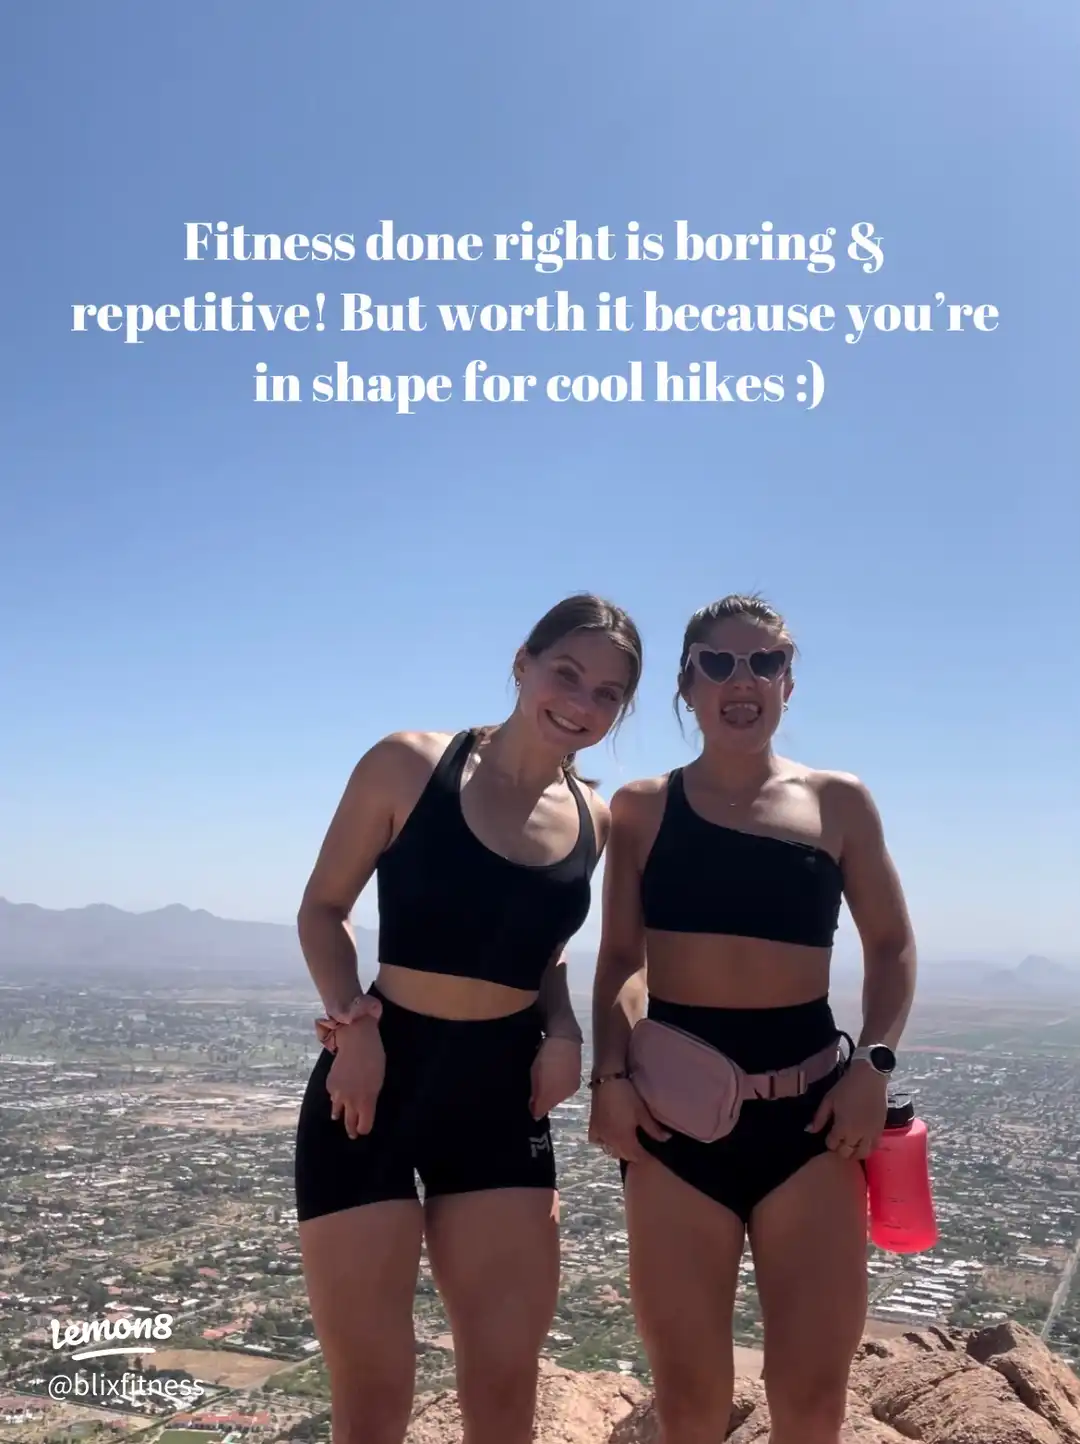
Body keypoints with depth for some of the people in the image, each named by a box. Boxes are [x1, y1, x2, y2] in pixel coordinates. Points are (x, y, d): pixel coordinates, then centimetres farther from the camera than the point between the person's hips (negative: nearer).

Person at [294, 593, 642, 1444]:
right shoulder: (408, 764, -9)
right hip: (377, 1080, -4)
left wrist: (563, 1032, -1)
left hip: (503, 1097, 4)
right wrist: (353, 1023, -15)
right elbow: (323, 907, -1)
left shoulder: (595, 821, 4)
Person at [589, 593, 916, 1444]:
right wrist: (610, 1074, -8)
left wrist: (875, 1061, -5)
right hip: (676, 1112, 0)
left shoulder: (840, 804, 5)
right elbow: (619, 960, 5)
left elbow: (891, 944, 10)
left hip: (810, 1108, 0)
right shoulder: (643, 808, 4)